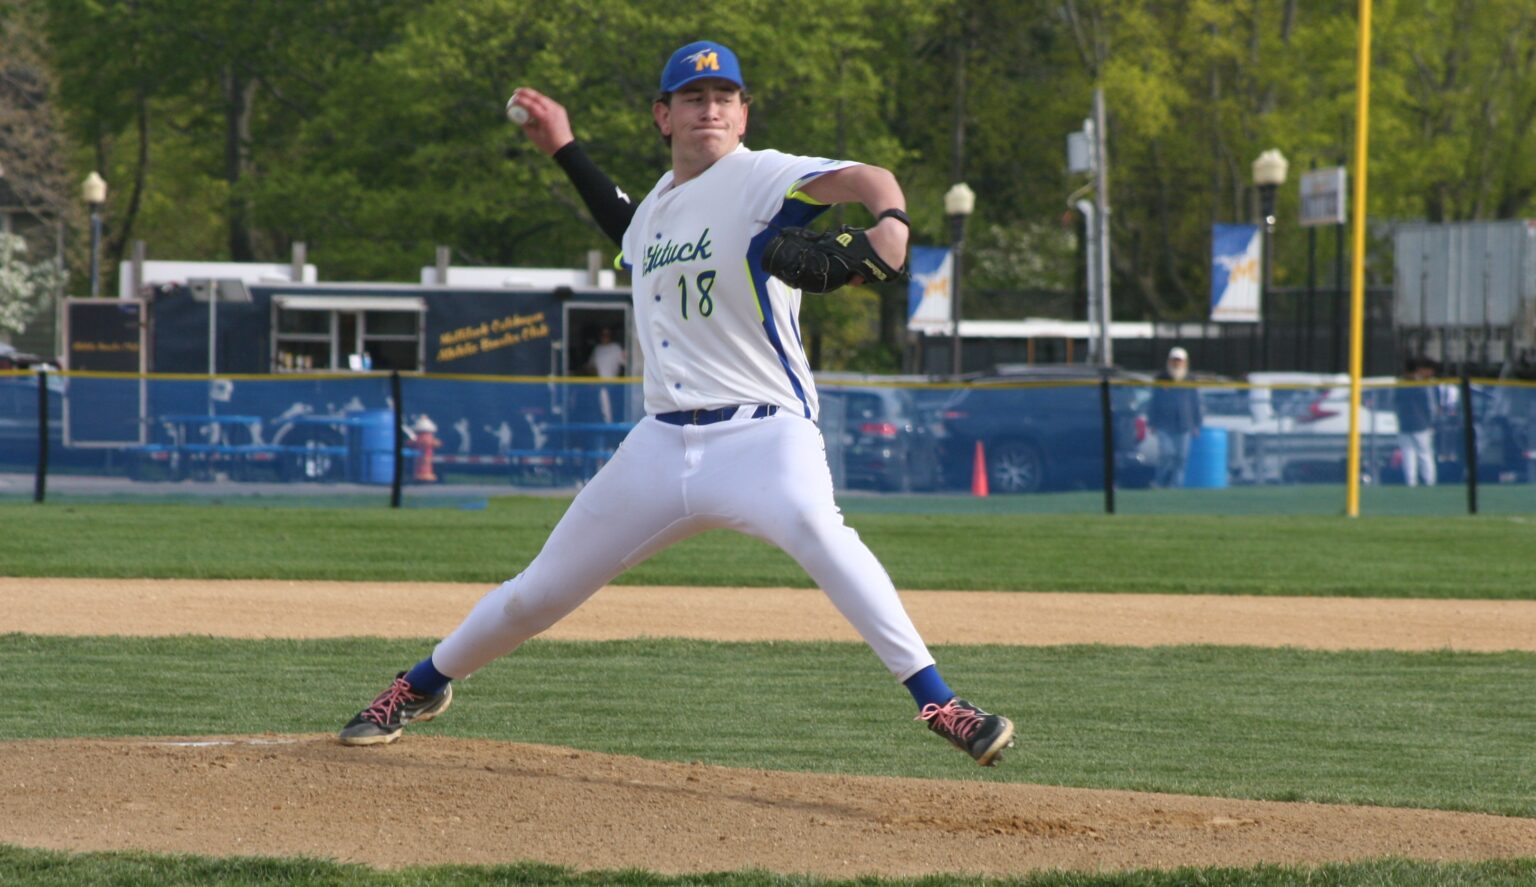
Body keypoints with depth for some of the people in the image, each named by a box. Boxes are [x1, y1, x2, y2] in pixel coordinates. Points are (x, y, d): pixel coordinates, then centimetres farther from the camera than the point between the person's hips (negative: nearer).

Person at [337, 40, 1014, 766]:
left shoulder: (760, 178, -6)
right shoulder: (659, 202, 15)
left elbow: (865, 180, -24)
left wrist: (888, 221, -47)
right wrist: (565, 150, 36)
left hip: (762, 433, -6)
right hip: (662, 445, 6)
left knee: (813, 525, -38)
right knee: (540, 591, 14)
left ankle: (937, 703, -41)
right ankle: (422, 687, 38)